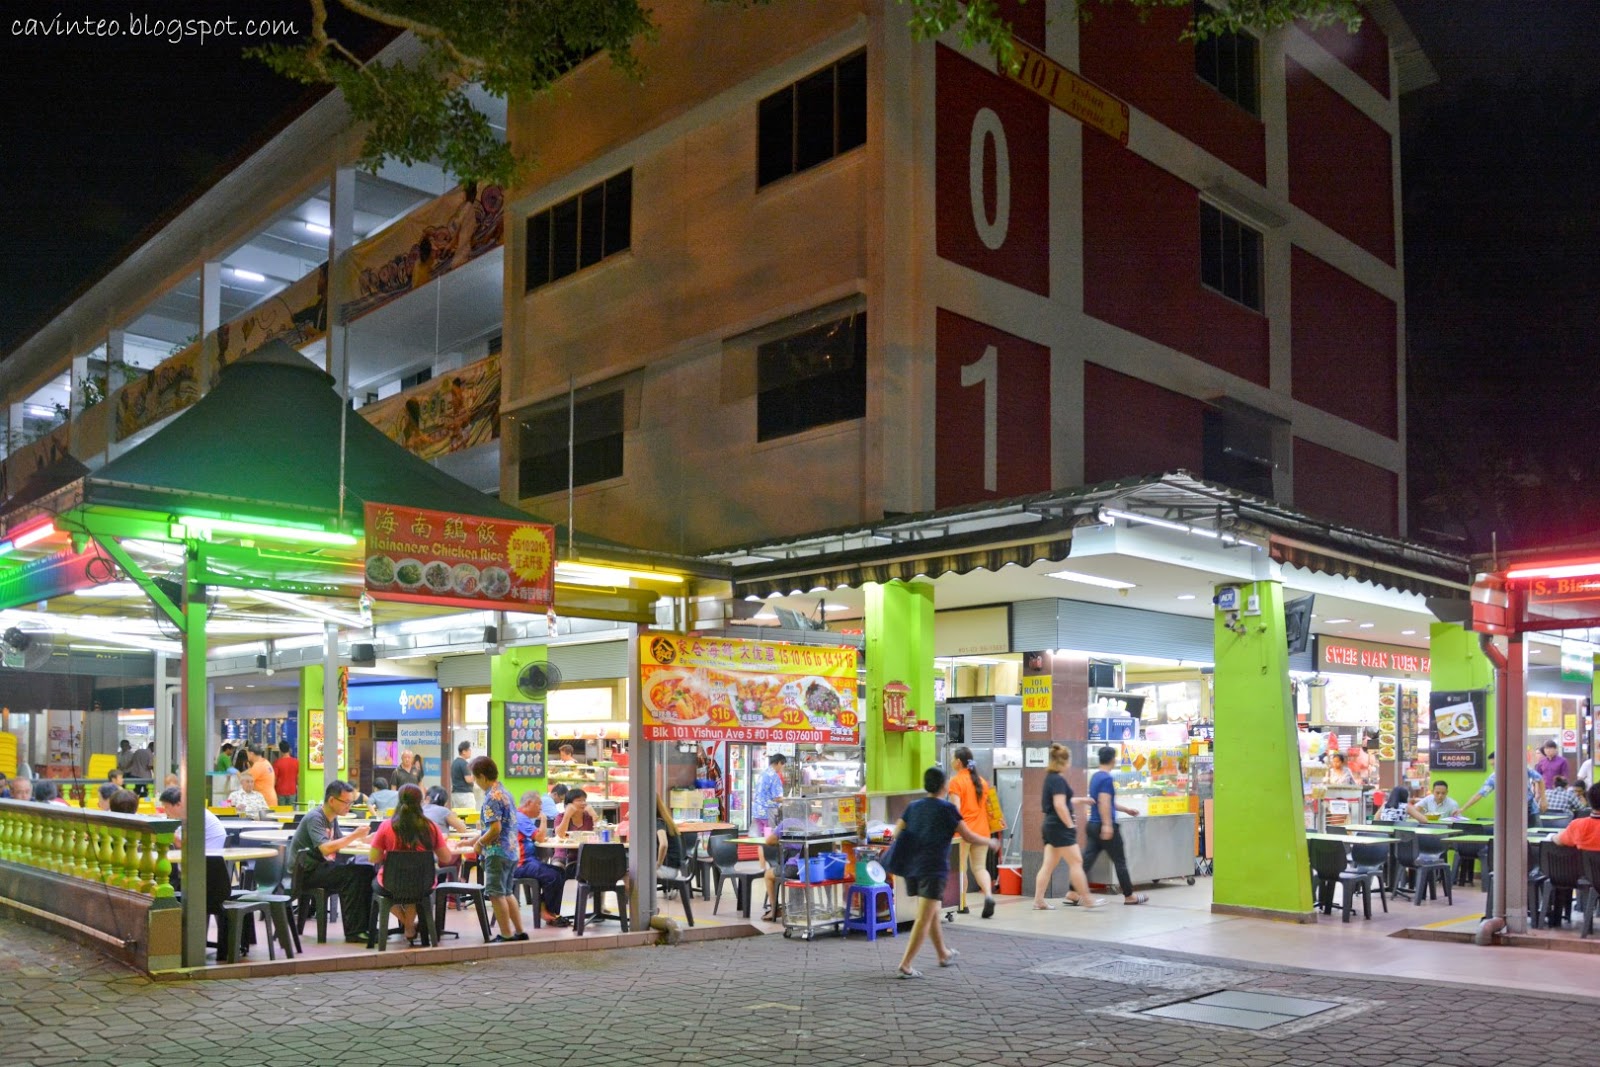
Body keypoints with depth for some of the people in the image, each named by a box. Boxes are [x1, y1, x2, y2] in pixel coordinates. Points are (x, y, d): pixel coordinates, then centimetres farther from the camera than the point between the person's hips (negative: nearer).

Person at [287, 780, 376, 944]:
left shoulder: (331, 817, 10)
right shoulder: (315, 818, -18)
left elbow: (338, 841, 18)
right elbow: (326, 848, -30)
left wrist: (359, 837, 0)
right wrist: (354, 835, -26)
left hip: (322, 866, 9)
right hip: (306, 872, -9)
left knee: (367, 872, -8)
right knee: (351, 875, -27)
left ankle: (366, 926, -7)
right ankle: (353, 932, -22)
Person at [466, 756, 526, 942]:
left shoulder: (492, 797, -17)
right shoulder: (503, 792, 13)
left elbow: (495, 829, -23)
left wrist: (479, 843, -7)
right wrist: (474, 840, 21)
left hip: (497, 852, -10)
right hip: (511, 851, 10)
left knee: (496, 895, -2)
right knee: (507, 893, 16)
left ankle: (506, 935, 2)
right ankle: (520, 932, 17)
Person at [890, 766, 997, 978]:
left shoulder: (913, 807, 9)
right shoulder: (947, 808, -5)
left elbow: (897, 834, 7)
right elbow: (968, 836, -3)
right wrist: (989, 842, 15)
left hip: (912, 867, 6)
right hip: (933, 869, -6)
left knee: (932, 914, 22)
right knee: (924, 919, -6)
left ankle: (944, 954, 38)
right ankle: (905, 965, -13)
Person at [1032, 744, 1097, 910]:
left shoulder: (1050, 778, 14)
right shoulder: (1058, 780, -16)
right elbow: (1060, 806, -23)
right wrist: (1070, 824, -15)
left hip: (1051, 825, 10)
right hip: (1060, 827, -10)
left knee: (1048, 864, 8)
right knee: (1076, 862, -3)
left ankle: (1038, 901, 7)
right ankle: (1086, 899, 1)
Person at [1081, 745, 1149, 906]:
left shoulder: (1095, 777, 15)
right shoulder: (1107, 779, -13)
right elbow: (1104, 803, -23)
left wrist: (1126, 810, 33)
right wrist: (1107, 825, -27)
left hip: (1093, 825, 8)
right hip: (1106, 827, -8)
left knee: (1086, 860, 2)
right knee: (1120, 862, 5)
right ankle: (1129, 896, 16)